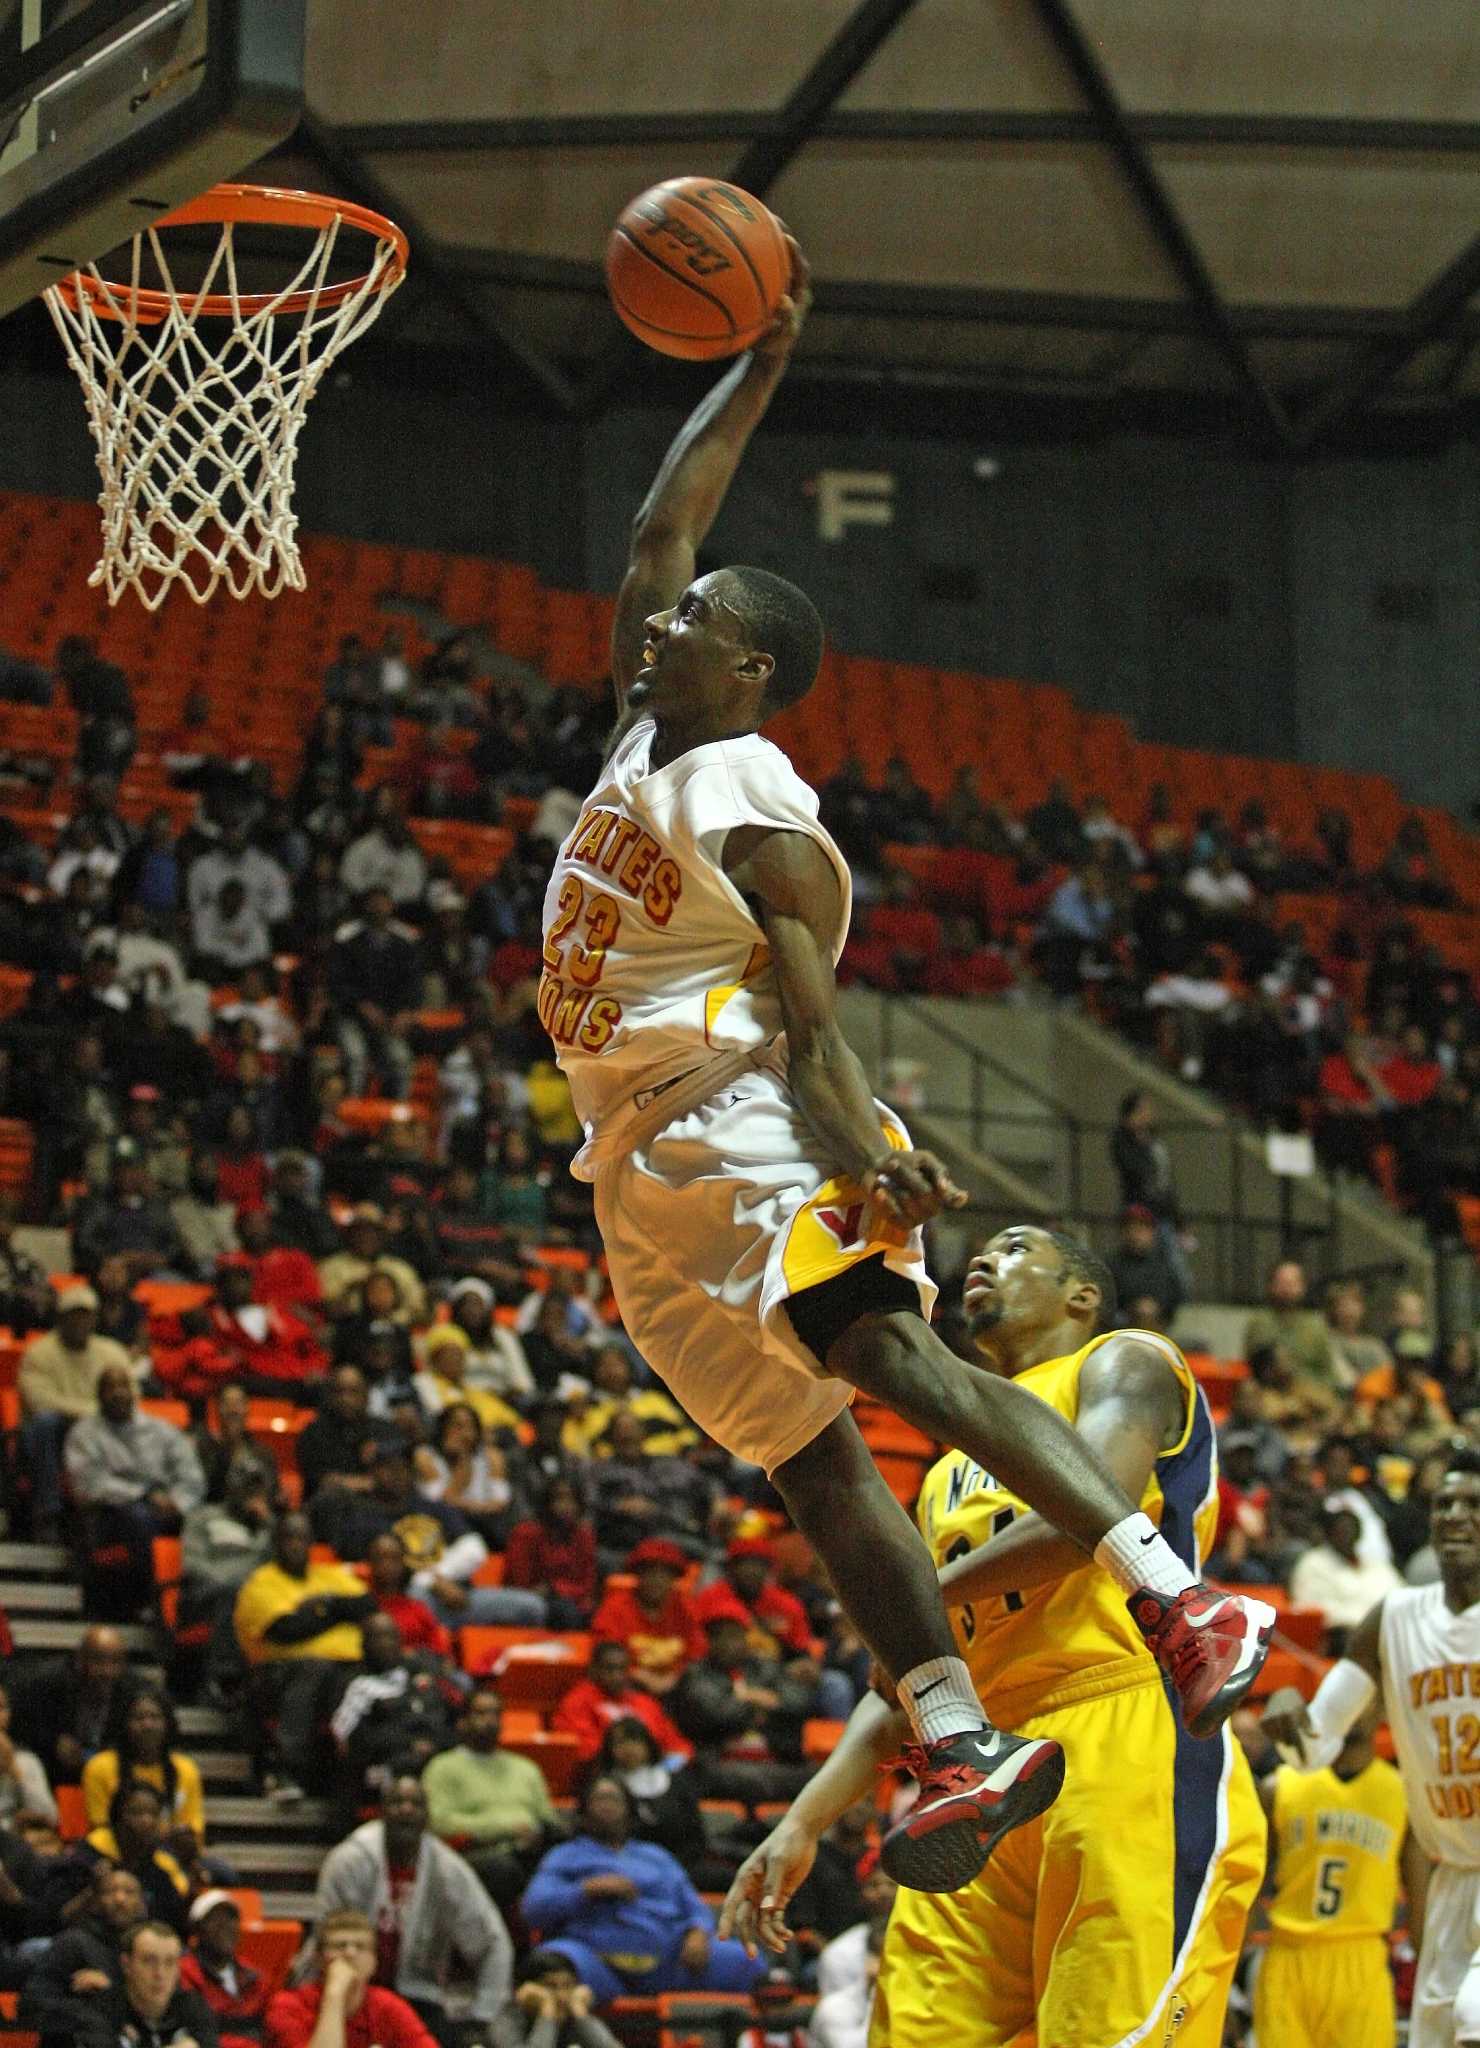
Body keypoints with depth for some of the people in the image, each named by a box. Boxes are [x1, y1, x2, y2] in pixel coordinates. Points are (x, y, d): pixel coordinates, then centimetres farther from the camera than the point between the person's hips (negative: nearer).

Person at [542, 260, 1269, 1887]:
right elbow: (664, 518, 23)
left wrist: (858, 1138, -35)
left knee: (885, 1347, -28)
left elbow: (809, 1001, -19)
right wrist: (758, 363, 23)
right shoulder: (646, 730, 17)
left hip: (744, 1122, -9)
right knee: (810, 1454, -2)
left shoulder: (748, 802, -7)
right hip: (646, 1164, 9)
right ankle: (963, 1750, -8)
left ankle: (1176, 1602, -38)